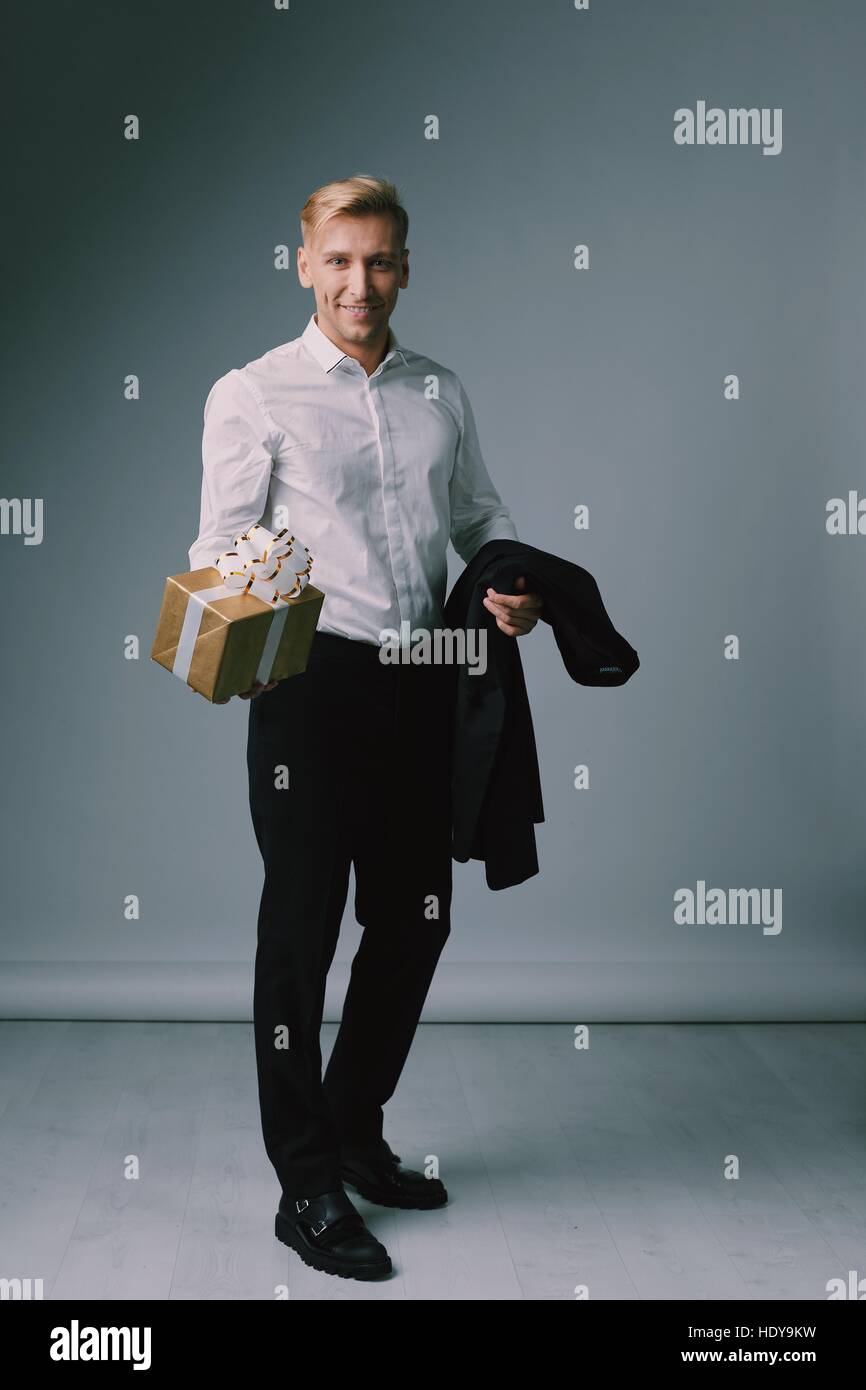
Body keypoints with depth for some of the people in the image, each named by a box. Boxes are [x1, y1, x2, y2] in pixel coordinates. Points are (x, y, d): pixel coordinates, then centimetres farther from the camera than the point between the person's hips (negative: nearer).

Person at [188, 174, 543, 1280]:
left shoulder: (442, 394, 13)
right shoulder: (254, 396, -2)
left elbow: (482, 516, 22)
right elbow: (221, 553, -5)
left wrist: (517, 587, 1)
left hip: (420, 681, 5)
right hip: (312, 682, -5)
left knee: (414, 920, 12)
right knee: (302, 928, 0)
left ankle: (355, 1135, 33)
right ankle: (307, 1188, 12)